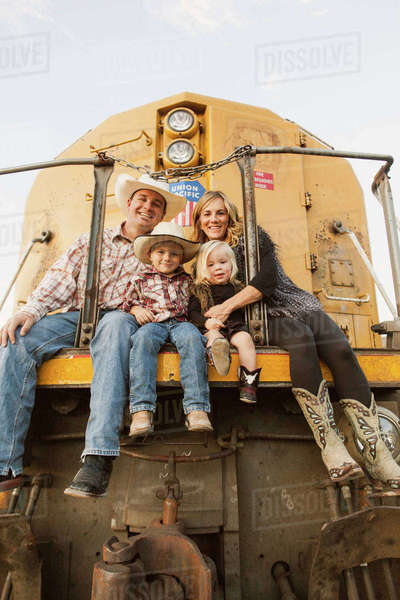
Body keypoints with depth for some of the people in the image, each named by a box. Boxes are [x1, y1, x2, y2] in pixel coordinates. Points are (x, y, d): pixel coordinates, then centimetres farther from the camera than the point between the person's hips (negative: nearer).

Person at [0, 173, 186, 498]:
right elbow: (61, 278, 7)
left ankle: (99, 457, -45)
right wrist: (31, 310, -10)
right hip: (76, 316, 3)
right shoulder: (91, 240, 20)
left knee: (117, 323, -39)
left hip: (120, 318, -2)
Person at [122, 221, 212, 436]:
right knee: (143, 339, -37)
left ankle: (196, 409, -41)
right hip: (152, 323, -1)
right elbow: (128, 302, 23)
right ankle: (142, 409, -42)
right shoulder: (141, 279, 18)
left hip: (180, 322, 1)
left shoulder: (186, 280, 22)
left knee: (192, 338, -35)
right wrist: (136, 309, 2)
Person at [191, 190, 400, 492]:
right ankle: (330, 445, -37)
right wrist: (212, 319, -11)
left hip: (296, 305, 1)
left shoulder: (252, 237, 3)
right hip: (262, 318, -1)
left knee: (340, 349, -25)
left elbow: (266, 280, -12)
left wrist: (228, 306, -19)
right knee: (301, 337, -35)